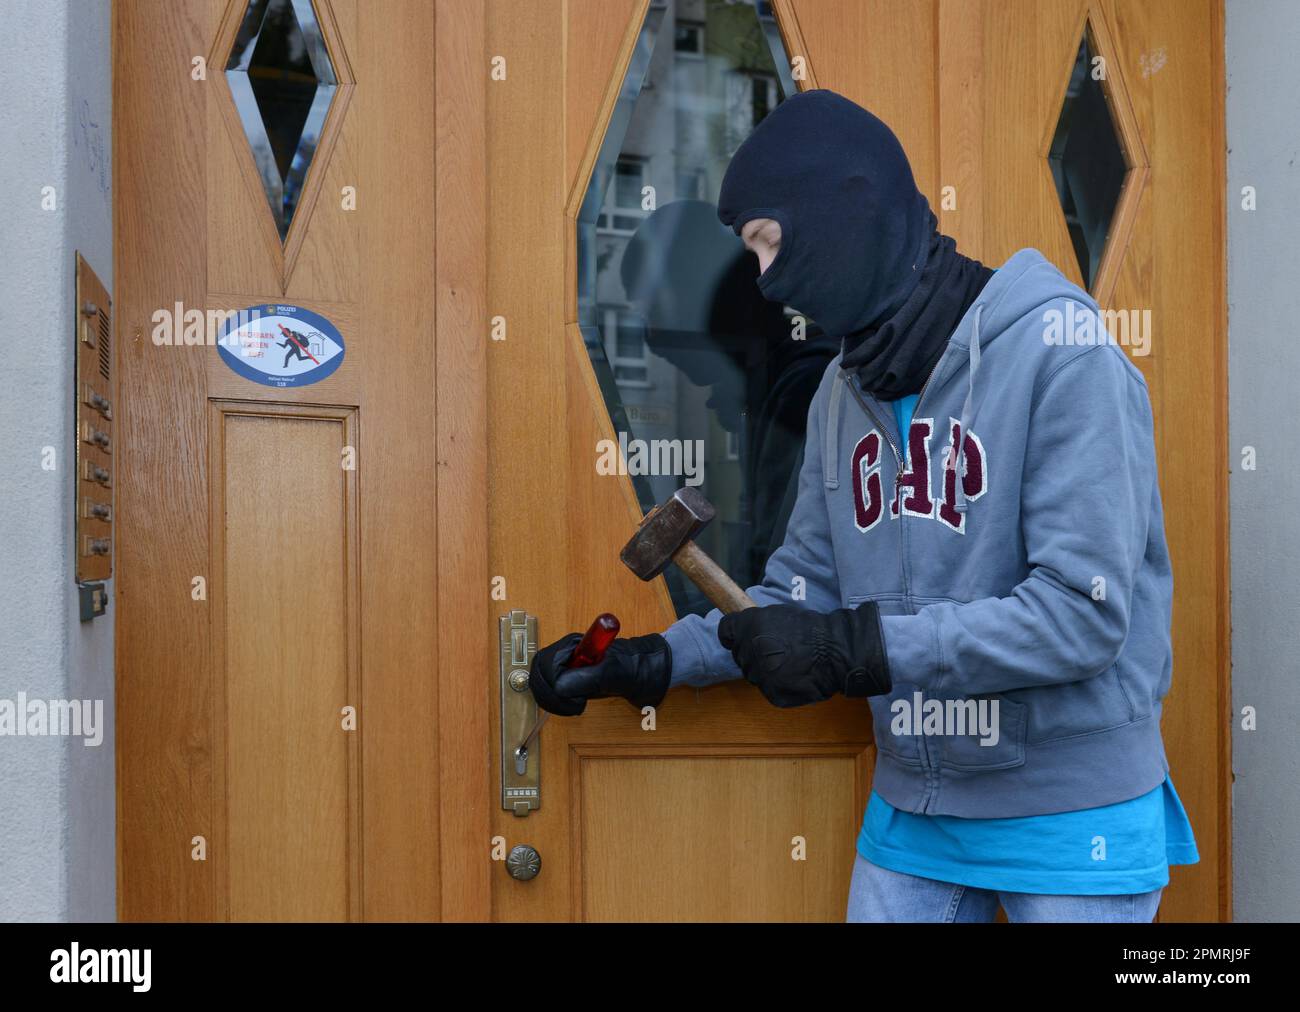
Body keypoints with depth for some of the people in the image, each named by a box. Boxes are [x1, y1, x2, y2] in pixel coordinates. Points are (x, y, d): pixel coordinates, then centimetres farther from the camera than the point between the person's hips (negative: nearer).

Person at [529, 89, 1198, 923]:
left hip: (1072, 819, -5)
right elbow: (804, 591, 8)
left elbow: (1084, 613, -22)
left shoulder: (1055, 347, -16)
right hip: (911, 814, 6)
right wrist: (655, 661, -2)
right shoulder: (845, 390, 5)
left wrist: (856, 649, -23)